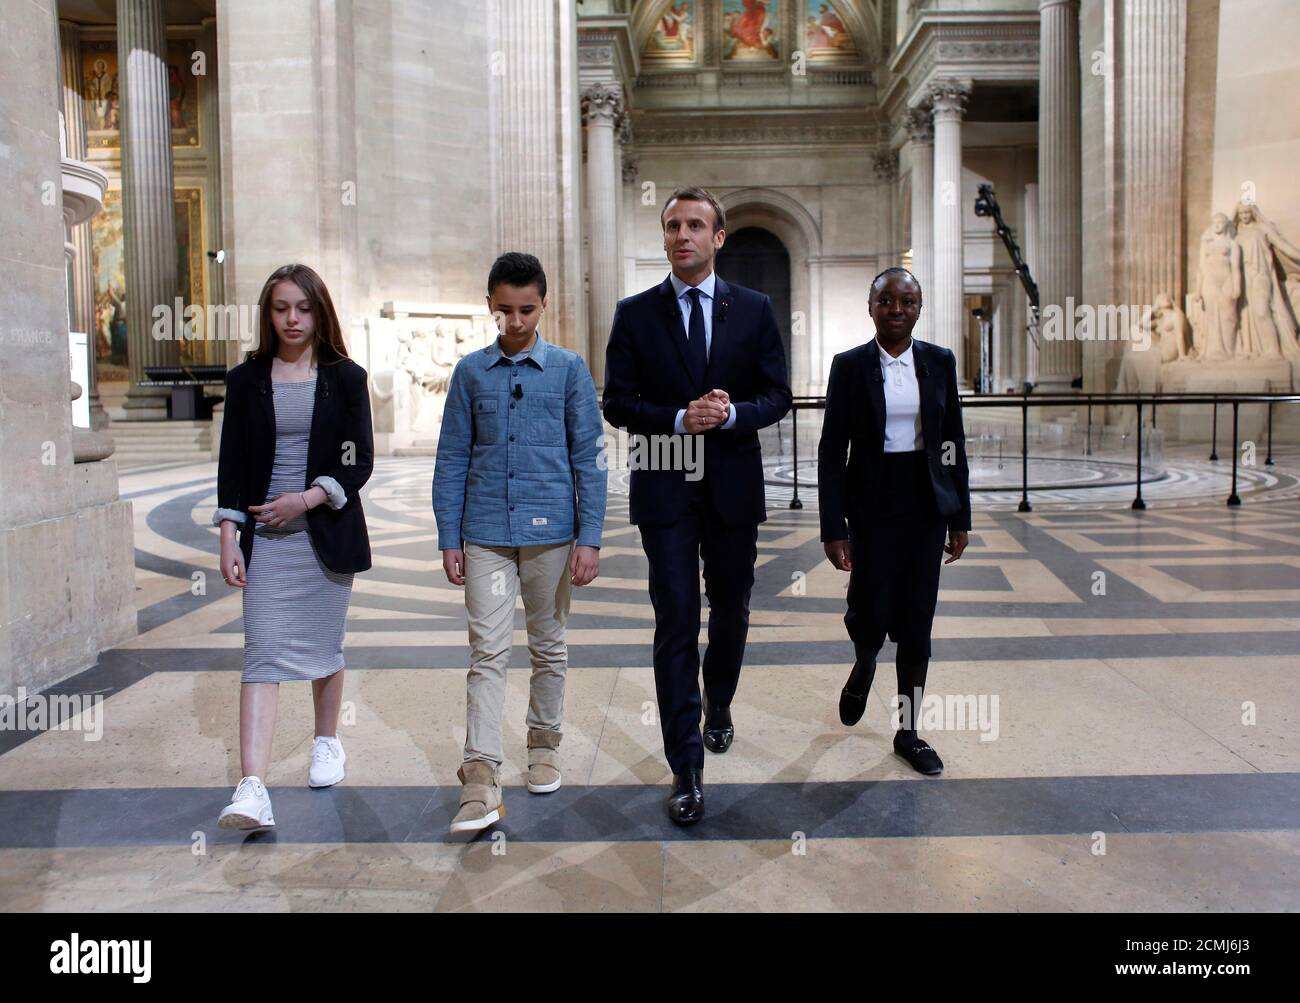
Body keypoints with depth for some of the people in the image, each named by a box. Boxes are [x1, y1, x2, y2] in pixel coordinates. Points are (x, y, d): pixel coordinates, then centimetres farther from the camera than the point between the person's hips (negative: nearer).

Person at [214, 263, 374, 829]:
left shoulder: (345, 378, 3)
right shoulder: (246, 380, 6)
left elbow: (359, 463, -1)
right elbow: (232, 465, 4)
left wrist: (305, 500, -13)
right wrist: (228, 538, -3)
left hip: (327, 533, 0)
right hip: (265, 537, 0)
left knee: (324, 646, 11)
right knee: (263, 655, -8)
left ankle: (327, 741, 34)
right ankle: (252, 788, -13)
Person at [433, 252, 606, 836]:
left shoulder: (568, 369, 2)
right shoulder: (471, 372, 5)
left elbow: (588, 458, 1)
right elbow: (452, 460, 7)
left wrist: (589, 537, -5)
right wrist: (449, 538, 2)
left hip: (550, 531, 0)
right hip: (485, 535, 0)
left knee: (549, 646, 13)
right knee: (488, 653, -5)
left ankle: (544, 744, 32)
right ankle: (481, 780, -5)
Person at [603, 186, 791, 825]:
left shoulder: (754, 310, 5)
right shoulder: (635, 314, 3)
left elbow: (777, 396, 3)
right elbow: (617, 403, -1)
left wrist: (732, 414, -17)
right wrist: (680, 419, -17)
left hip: (734, 485, 2)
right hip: (665, 490, -2)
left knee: (731, 611, 16)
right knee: (676, 624, -4)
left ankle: (718, 706, 44)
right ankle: (686, 769, 1)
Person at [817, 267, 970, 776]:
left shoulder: (940, 362, 3)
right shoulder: (849, 365, -4)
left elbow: (953, 442, 7)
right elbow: (832, 450, -6)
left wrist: (960, 516, 5)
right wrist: (834, 528, -11)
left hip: (928, 506, 2)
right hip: (873, 506, -2)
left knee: (916, 625, 6)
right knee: (870, 616, 1)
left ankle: (908, 730, 20)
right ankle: (864, 666, 38)